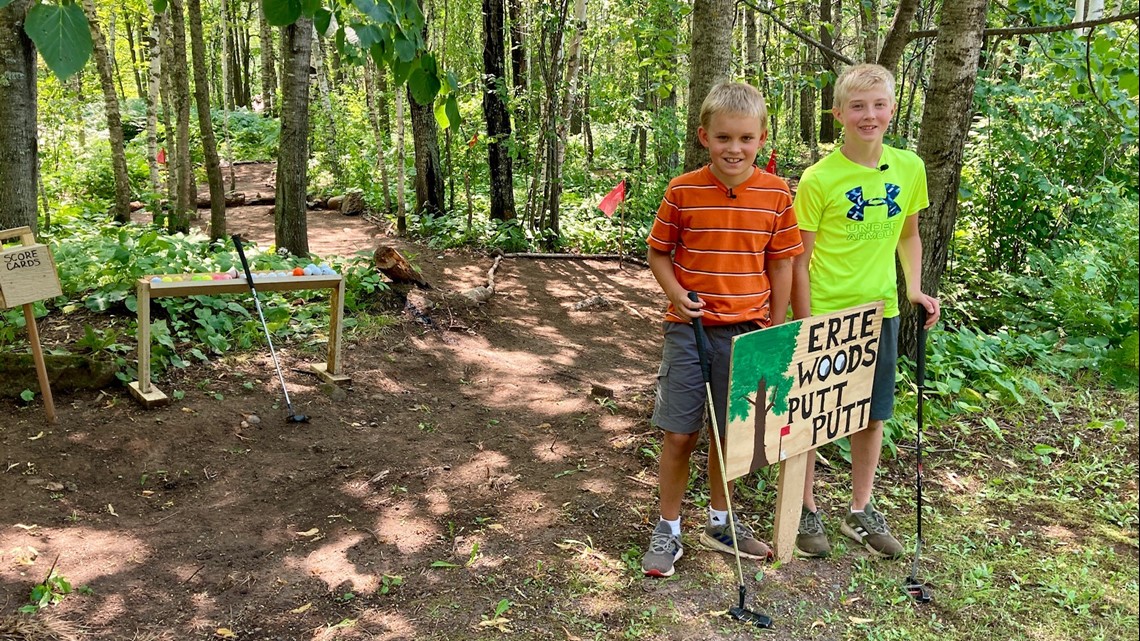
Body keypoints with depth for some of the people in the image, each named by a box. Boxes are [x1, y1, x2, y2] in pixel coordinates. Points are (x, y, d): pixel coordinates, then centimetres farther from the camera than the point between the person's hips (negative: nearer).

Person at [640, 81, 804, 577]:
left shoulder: (777, 194, -2)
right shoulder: (683, 191, -6)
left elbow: (781, 263, 5)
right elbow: (658, 252, 3)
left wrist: (776, 329, 4)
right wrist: (676, 293, -15)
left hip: (747, 330, 2)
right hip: (690, 328, -1)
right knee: (679, 435, 3)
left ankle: (719, 523, 33)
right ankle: (668, 530, 20)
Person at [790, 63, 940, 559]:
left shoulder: (909, 168, 0)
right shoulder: (818, 179, -13)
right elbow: (799, 262, -10)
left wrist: (914, 288, 2)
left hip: (880, 312, 5)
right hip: (826, 314, -4)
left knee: (873, 414, 14)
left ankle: (860, 511, 32)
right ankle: (807, 510, 25)